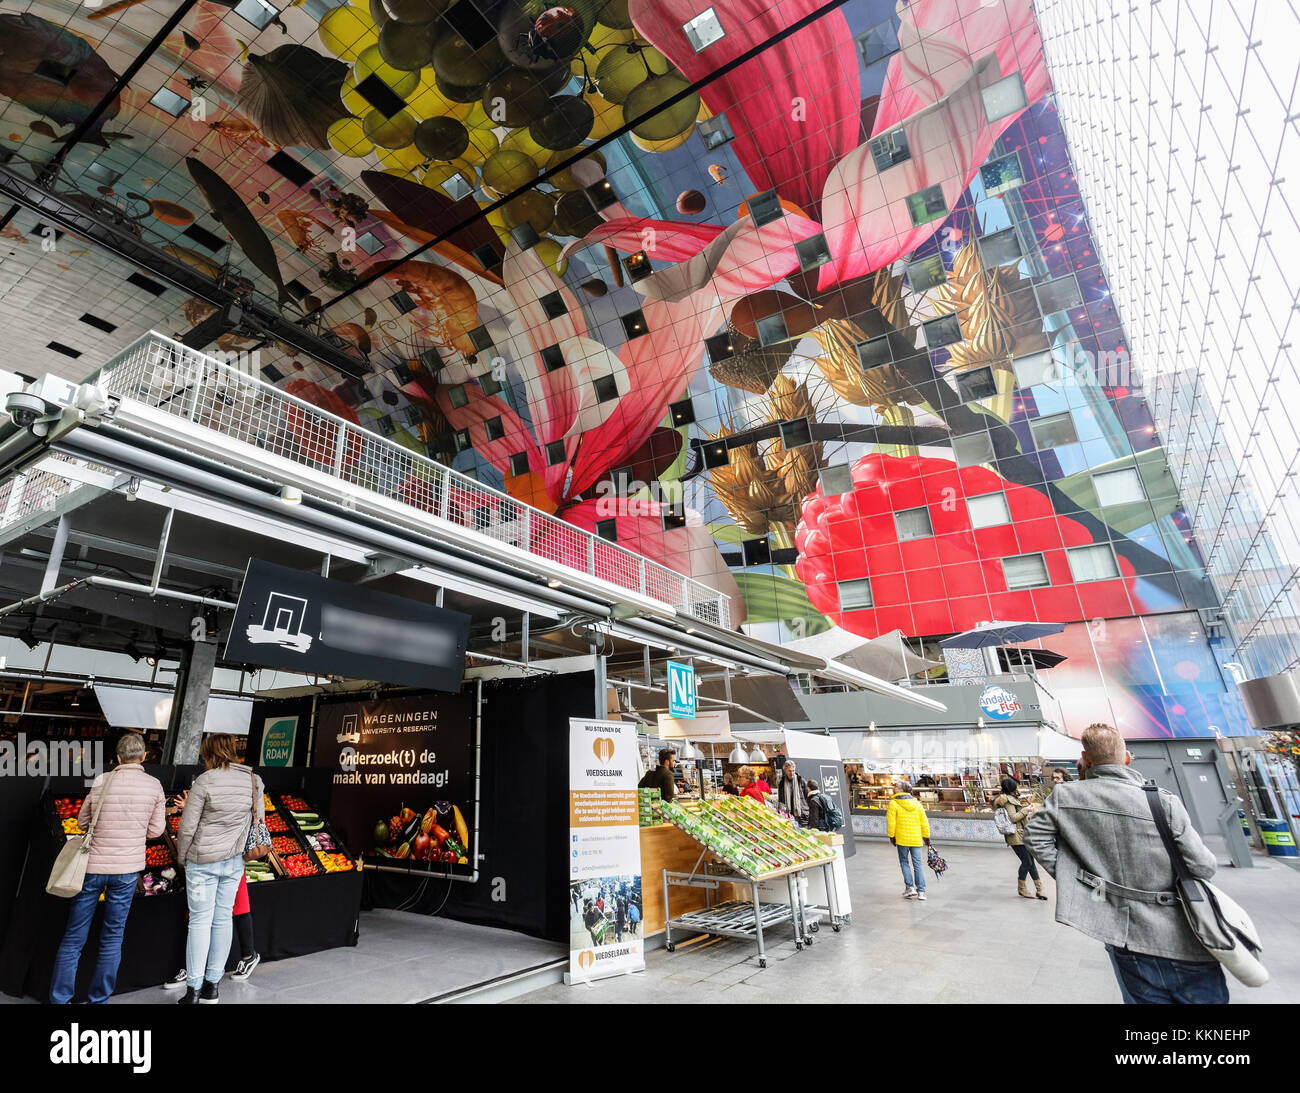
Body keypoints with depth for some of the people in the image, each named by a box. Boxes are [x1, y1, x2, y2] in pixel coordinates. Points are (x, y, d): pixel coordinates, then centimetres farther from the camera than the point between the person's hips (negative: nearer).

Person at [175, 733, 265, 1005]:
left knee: (200, 920, 5)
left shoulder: (205, 781, -14)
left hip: (203, 861, -4)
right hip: (234, 861, 4)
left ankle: (193, 989, 8)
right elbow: (259, 819, 5)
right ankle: (212, 986, 22)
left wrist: (182, 857, 5)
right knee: (223, 919, 13)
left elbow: (187, 827, -11)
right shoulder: (253, 781, -1)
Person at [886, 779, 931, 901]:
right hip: (916, 839, 4)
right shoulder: (917, 803, 4)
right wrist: (926, 836, 18)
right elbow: (924, 822, 7)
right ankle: (921, 891, 8)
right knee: (917, 864, 9)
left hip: (902, 839, -4)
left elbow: (891, 822, -11)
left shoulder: (893, 803, -9)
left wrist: (891, 836, 1)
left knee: (904, 862, 11)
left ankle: (910, 887, 5)